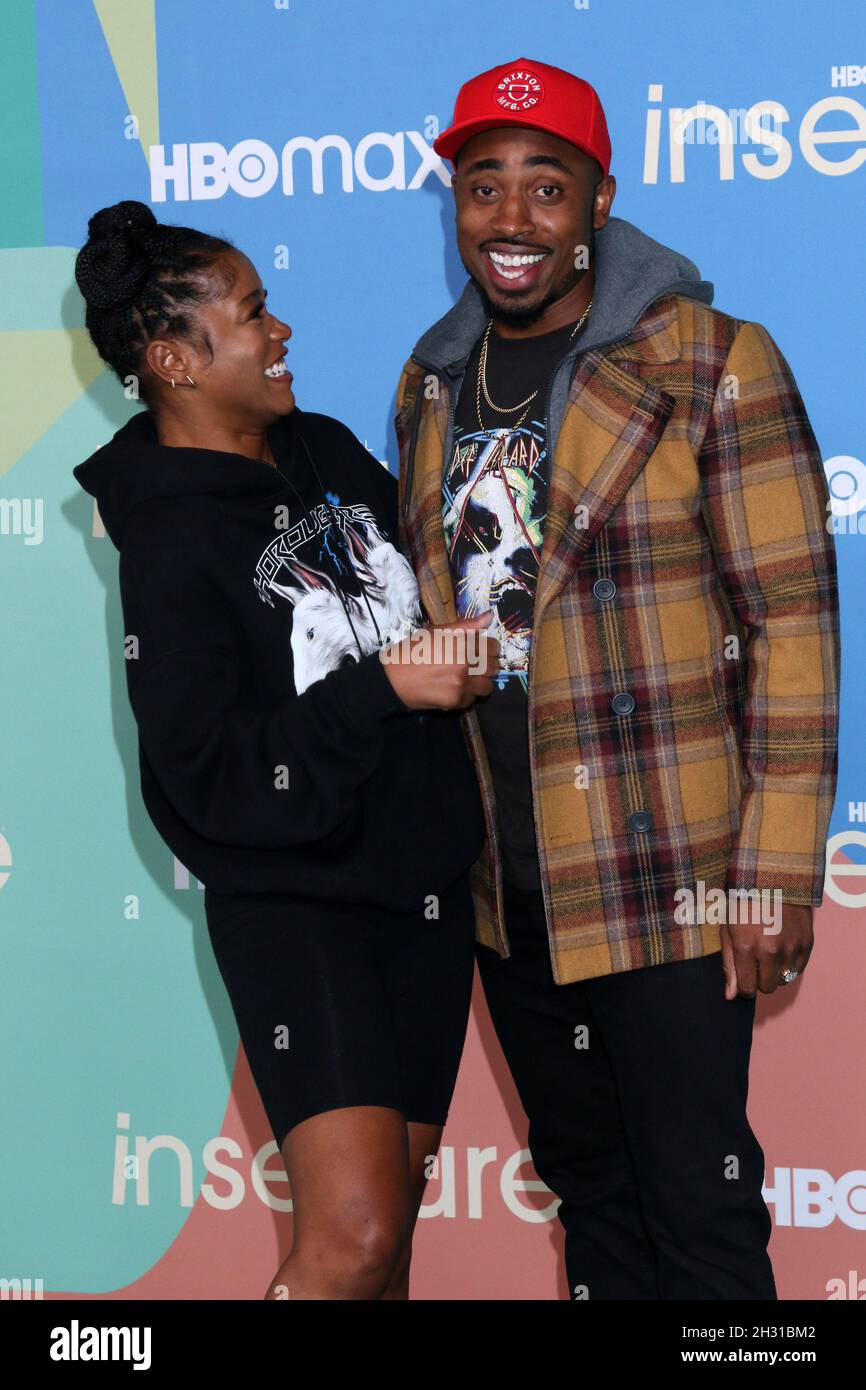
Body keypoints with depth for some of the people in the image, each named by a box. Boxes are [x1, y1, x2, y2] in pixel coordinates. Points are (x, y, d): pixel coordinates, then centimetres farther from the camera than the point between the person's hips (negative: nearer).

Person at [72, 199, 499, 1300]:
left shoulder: (327, 451, 8)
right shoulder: (169, 548, -15)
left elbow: (410, 581, 26)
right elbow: (211, 778, -19)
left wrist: (470, 631, 7)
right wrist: (383, 687, -23)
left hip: (423, 876, 8)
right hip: (291, 902, -7)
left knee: (395, 1210, 12)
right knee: (352, 1234, -18)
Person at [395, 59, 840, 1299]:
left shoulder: (713, 364, -10)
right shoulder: (433, 383, 9)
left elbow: (793, 619, -11)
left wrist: (778, 869, -15)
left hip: (670, 879, -6)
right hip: (506, 882, 6)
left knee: (697, 1203, 1)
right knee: (584, 1182, 17)